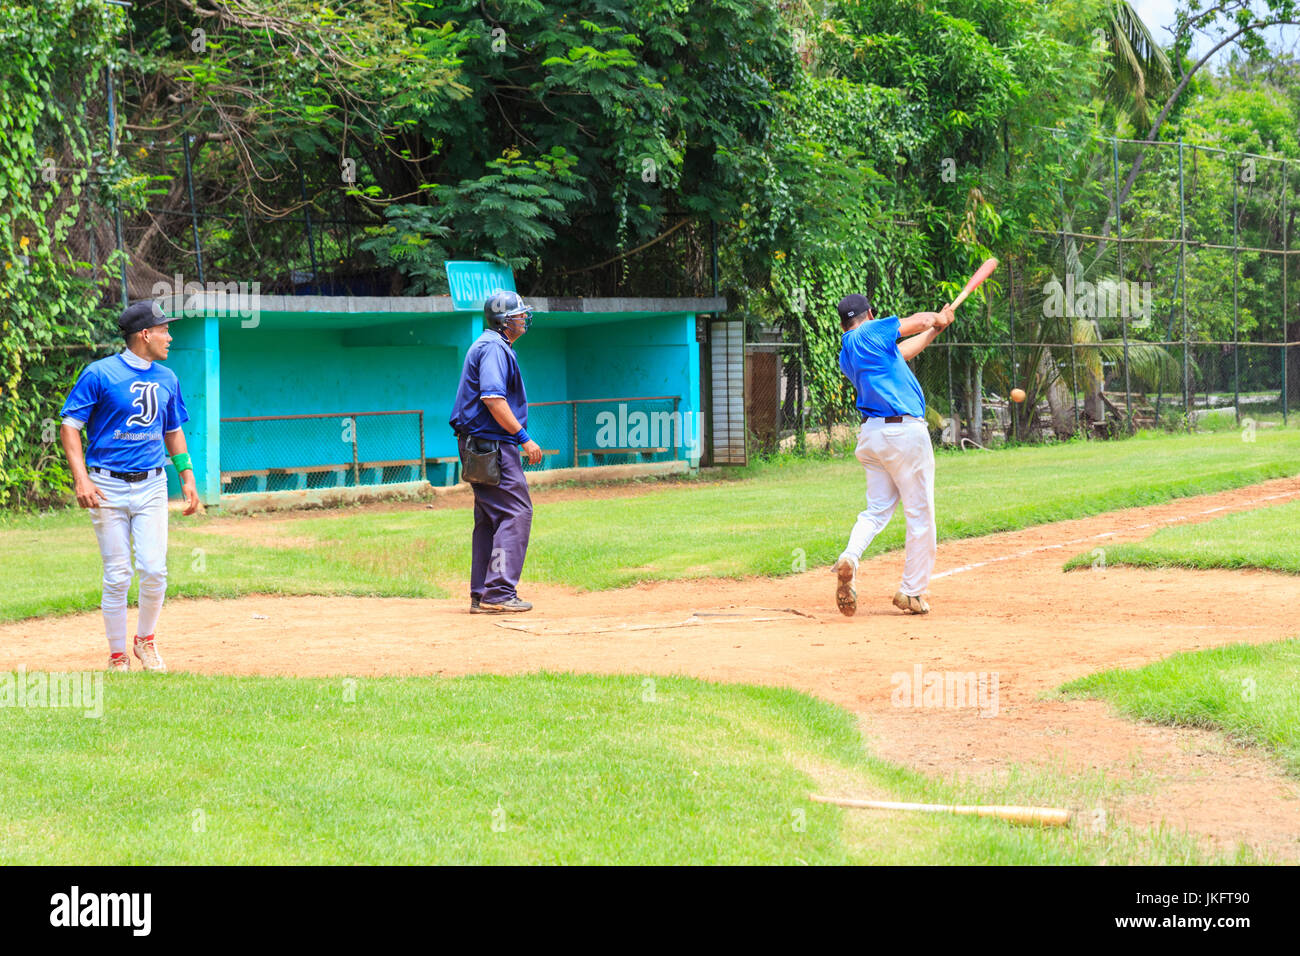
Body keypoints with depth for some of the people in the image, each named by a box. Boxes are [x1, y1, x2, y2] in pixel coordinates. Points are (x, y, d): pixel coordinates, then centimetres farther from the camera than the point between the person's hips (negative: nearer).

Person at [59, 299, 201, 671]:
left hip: (151, 487, 4)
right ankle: (117, 657, 11)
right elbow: (70, 426, -6)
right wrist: (81, 479, -17)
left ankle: (145, 640, 17)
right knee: (117, 575, -2)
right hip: (108, 487, -4)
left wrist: (187, 478, 13)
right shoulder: (100, 374, -6)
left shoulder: (167, 379, 11)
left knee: (154, 570, -7)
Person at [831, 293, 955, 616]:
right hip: (904, 430, -7)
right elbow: (920, 321, 3)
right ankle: (912, 592, 6)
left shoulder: (846, 355, 17)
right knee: (920, 514, 2)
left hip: (871, 433, 7)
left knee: (877, 509, 11)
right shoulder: (871, 332, -3)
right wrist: (938, 319, 26)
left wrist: (935, 329, 35)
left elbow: (901, 353, 27)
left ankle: (850, 558, -17)